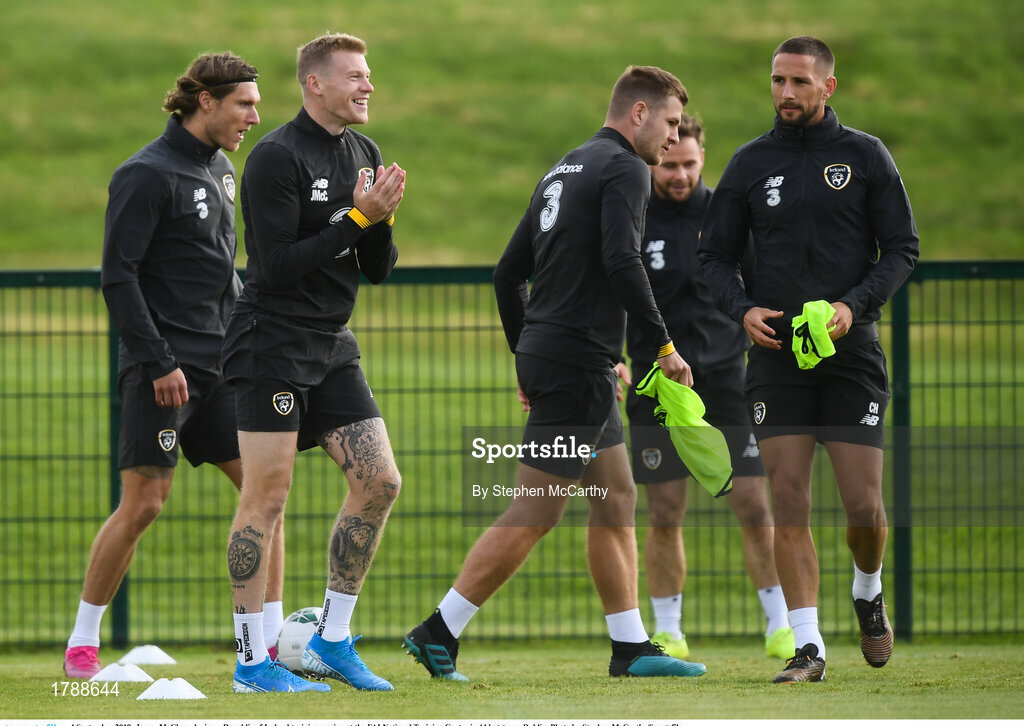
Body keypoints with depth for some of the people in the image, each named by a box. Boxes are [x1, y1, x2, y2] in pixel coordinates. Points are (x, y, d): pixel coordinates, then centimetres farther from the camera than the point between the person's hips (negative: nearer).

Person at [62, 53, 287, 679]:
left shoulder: (221, 170, 15)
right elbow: (118, 276, -14)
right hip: (164, 366, -8)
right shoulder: (148, 174, -10)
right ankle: (83, 640, 5)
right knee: (143, 503, -9)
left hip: (221, 364, 8)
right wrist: (159, 362, -19)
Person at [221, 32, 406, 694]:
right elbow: (277, 265, -18)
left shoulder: (365, 154, 12)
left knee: (380, 482, 1)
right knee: (267, 497, -7)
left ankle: (333, 641, 11)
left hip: (333, 347, 8)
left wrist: (383, 219, -6)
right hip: (273, 344, -8)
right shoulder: (278, 157, -12)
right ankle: (252, 662, -2)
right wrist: (357, 217, -18)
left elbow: (378, 269, 14)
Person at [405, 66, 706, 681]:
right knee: (534, 514, -7)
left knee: (617, 498, 13)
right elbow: (621, 260, -23)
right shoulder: (625, 169, -8)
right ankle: (439, 634, -7)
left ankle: (631, 647, 14)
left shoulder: (564, 171, 19)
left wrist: (526, 359, 24)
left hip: (544, 354, 10)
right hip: (580, 361, -10)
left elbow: (508, 273, 20)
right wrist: (663, 344, -16)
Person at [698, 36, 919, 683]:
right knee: (789, 501, -7)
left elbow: (902, 248, 3)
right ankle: (808, 647, -5)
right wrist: (742, 309, -8)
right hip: (777, 354, 1)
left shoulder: (866, 156, 3)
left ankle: (869, 592, 27)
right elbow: (715, 254, 12)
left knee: (864, 505, -5)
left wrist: (856, 306, -13)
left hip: (852, 354, -1)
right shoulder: (750, 163, 8)